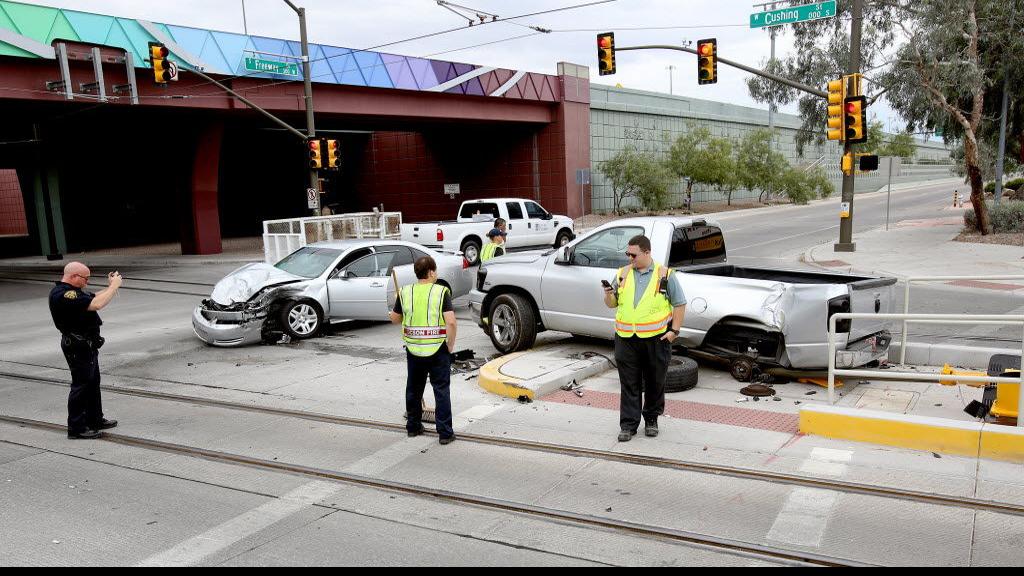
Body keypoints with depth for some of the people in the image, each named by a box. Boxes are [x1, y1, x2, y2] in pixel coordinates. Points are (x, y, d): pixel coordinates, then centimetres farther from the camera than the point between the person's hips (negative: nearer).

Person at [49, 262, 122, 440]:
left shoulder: (72, 291, 11)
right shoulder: (63, 295, -22)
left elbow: (93, 298, 21)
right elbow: (96, 304, -31)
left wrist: (111, 286, 6)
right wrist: (114, 286, -21)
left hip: (87, 345, 11)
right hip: (78, 347, -11)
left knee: (93, 383, 19)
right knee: (81, 385, -4)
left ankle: (95, 420, 31)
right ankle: (76, 428, 4)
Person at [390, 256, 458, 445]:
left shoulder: (405, 292, -1)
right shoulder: (441, 292, -11)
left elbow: (395, 319, 9)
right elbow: (451, 322, -20)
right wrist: (450, 346, -8)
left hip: (413, 349, 3)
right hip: (438, 349, -3)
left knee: (414, 389, 19)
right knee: (442, 391, 4)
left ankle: (413, 426, 30)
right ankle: (445, 432, 5)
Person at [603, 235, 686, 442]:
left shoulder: (665, 275, 1)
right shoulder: (622, 274, 10)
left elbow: (679, 304, 3)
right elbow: (612, 304, 15)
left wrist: (674, 330, -6)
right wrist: (609, 295, -7)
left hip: (655, 339, -2)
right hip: (626, 340, 2)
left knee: (655, 383, 10)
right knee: (629, 385, 3)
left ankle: (652, 419, 26)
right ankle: (628, 425, 9)